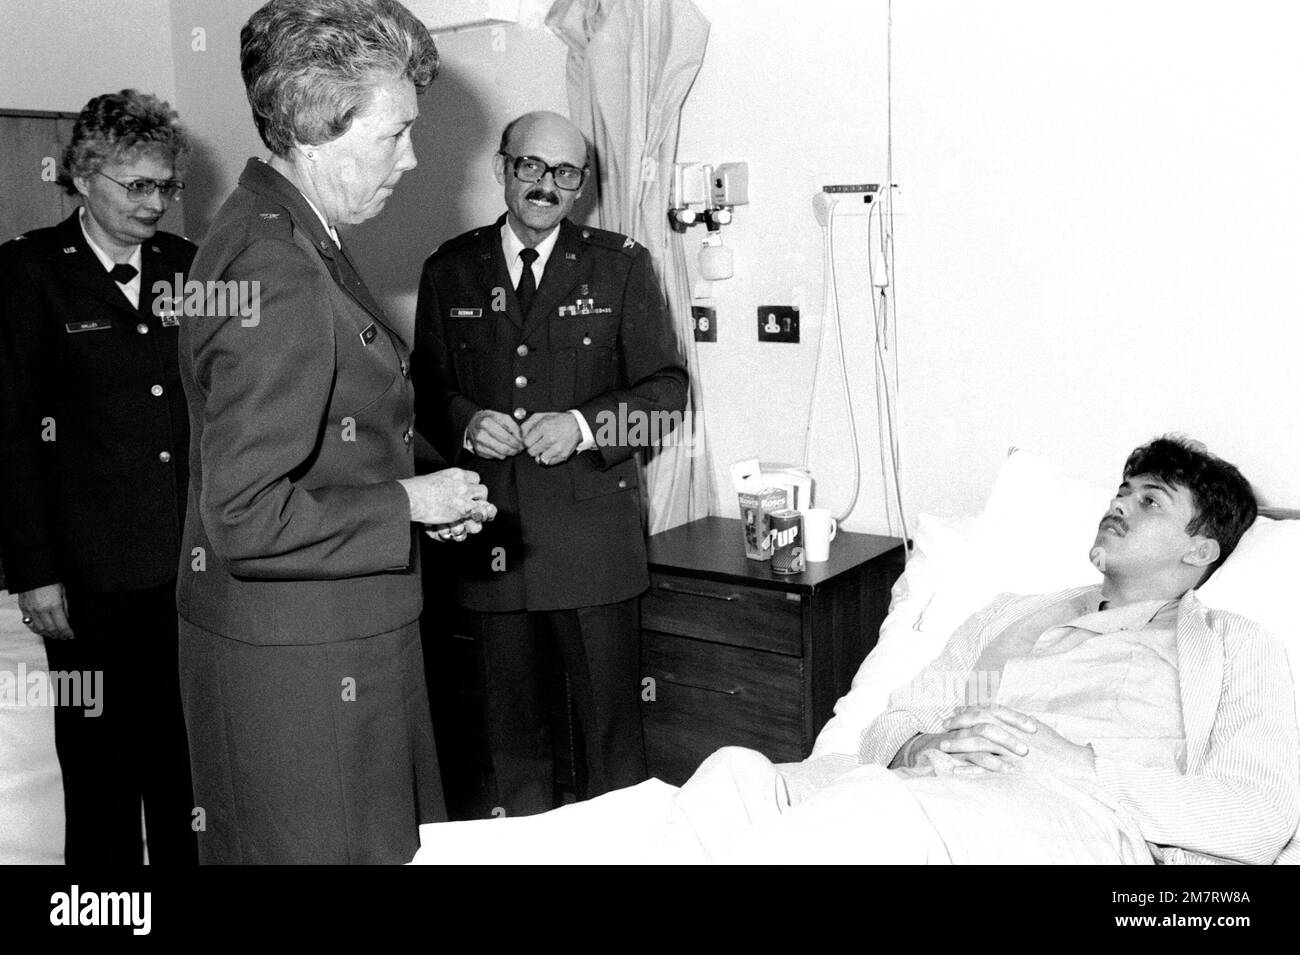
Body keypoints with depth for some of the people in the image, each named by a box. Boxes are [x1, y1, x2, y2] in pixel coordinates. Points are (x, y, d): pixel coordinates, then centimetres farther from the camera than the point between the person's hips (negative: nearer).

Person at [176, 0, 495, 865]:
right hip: (301, 663, -10)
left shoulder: (281, 233, 9)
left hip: (333, 638, 10)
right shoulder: (278, 276, -23)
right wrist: (407, 504, -15)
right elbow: (246, 518, -26)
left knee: (394, 840, 20)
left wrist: (418, 486, 8)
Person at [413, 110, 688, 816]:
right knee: (510, 720, 13)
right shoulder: (449, 270, 10)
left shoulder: (620, 266, 4)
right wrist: (467, 423, -9)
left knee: (611, 717, 4)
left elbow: (665, 390, 2)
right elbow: (425, 389, 13)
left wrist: (584, 425, -14)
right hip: (489, 533, 2)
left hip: (593, 534, -2)